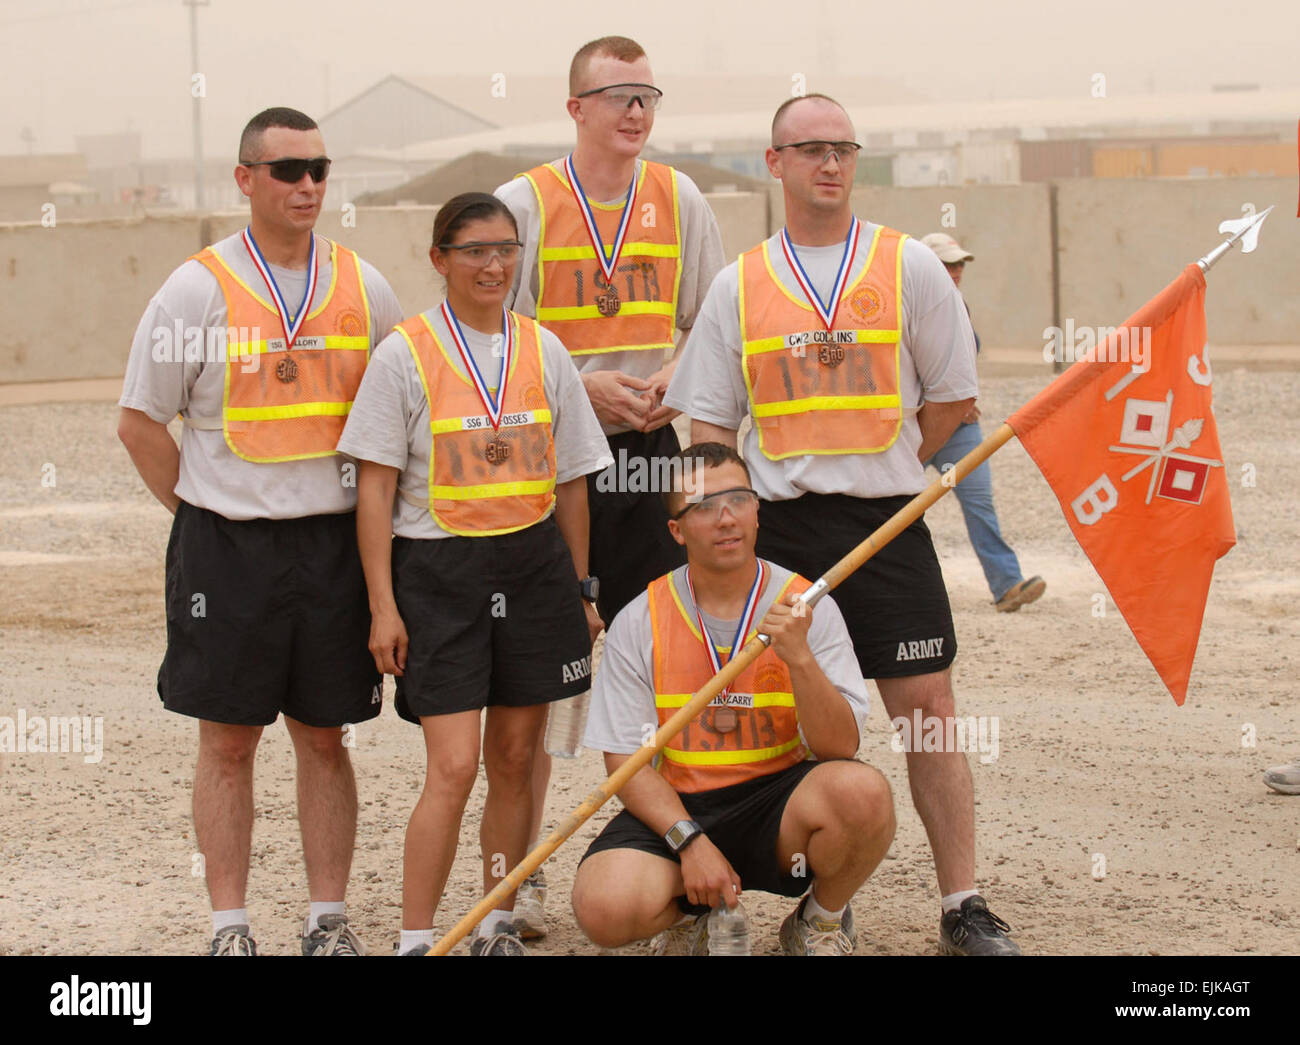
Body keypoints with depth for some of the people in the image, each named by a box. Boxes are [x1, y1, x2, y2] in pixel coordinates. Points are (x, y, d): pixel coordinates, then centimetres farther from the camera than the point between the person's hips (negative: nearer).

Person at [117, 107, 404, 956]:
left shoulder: (362, 287, 5)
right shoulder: (198, 289, -3)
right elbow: (141, 421, 2)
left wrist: (372, 515, 6)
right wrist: (205, 511, 0)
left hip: (334, 542, 2)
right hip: (227, 545, -2)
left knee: (325, 736, 7)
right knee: (228, 739, 3)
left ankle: (329, 920, 15)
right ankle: (230, 927, 9)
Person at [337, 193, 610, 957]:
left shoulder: (542, 350, 8)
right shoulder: (406, 353, -3)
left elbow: (570, 481, 13)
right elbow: (376, 486, -3)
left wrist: (579, 590, 13)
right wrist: (383, 604, -8)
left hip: (533, 563, 4)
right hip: (439, 570, -4)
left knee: (516, 760, 8)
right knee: (454, 767, -10)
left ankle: (499, 927, 20)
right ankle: (416, 941, -4)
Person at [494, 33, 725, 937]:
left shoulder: (678, 200, 7)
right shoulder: (524, 202, -3)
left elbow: (712, 323, 11)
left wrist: (672, 381, -9)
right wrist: (584, 385, -17)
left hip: (648, 453, 3)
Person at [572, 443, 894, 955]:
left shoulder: (804, 606, -3)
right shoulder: (638, 623, -2)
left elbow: (840, 748, -11)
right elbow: (624, 759, -3)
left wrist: (799, 658, -27)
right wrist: (689, 840, -18)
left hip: (777, 806, 0)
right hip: (674, 810, 0)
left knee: (861, 793, -33)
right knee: (604, 907, -30)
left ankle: (822, 919, 1)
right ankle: (693, 913, 10)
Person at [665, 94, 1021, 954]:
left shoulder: (909, 268, 3)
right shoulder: (738, 286, 8)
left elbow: (952, 398, 7)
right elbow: (711, 422, 9)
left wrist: (876, 467, 7)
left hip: (888, 524, -1)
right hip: (778, 527, 2)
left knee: (928, 706, -5)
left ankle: (964, 905, 0)